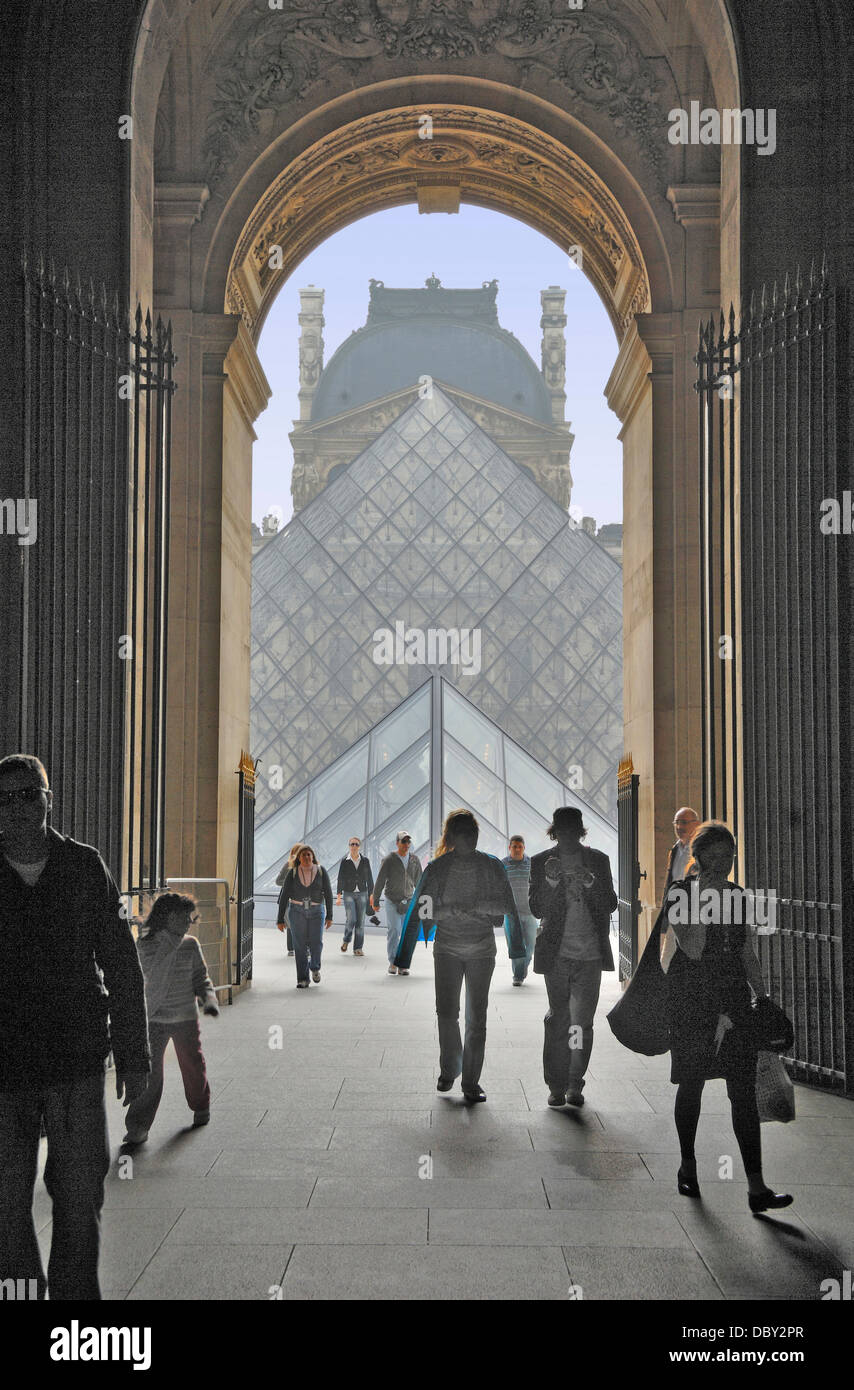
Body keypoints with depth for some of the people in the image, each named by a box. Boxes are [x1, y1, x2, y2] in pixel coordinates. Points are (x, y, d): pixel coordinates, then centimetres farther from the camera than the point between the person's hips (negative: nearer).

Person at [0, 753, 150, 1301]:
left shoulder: (86, 868, 2)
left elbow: (123, 968, 6)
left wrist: (134, 1056, 4)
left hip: (78, 1068, 0)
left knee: (80, 1199, 7)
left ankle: (76, 1294, 23)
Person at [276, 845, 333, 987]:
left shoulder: (321, 871, -3)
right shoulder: (292, 873, -4)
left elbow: (328, 893, 1)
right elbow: (284, 896, -1)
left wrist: (329, 916, -3)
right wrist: (280, 919, -3)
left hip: (316, 911, 0)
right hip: (297, 911, 0)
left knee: (316, 942, -7)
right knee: (300, 945, -4)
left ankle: (314, 968, 23)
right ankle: (302, 979, 3)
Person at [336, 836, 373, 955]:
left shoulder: (365, 861, 4)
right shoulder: (344, 861, 0)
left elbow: (369, 879, 9)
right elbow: (340, 879, 0)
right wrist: (339, 895, -6)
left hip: (362, 893, 2)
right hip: (349, 893, -2)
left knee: (360, 921, 0)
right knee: (351, 919, -12)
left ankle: (358, 948, 7)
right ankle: (346, 940, 15)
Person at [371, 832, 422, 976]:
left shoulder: (415, 859, 7)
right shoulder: (389, 860, -5)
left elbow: (418, 881, 15)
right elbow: (380, 881, -2)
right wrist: (375, 901, 0)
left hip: (409, 902, 3)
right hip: (392, 901, -3)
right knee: (394, 930, -9)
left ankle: (403, 965, 8)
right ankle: (393, 962, 6)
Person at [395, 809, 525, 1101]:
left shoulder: (492, 866, -2)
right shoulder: (437, 868, -3)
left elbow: (506, 907, -5)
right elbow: (422, 911, -4)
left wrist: (474, 905, -19)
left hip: (482, 949, 0)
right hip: (447, 948, 0)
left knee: (476, 1017, 0)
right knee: (446, 1012, -9)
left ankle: (471, 1082, 9)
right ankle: (449, 1069, 14)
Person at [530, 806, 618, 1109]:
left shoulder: (598, 861, 7)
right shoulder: (541, 863, 3)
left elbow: (610, 904, 4)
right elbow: (536, 909, -1)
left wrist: (591, 884, -14)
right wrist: (551, 881, -17)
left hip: (590, 954, 1)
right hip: (557, 954, -1)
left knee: (583, 1021, 1)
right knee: (558, 1020, -1)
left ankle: (575, 1085, 10)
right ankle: (556, 1086, 7)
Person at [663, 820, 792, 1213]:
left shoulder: (736, 894, 10)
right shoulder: (681, 893, -7)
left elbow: (746, 951, 17)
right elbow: (692, 949, -18)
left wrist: (763, 997, 13)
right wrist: (705, 903, -21)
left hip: (733, 999, 4)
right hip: (690, 1000, -4)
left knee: (744, 1091, -4)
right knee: (691, 1085, 8)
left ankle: (757, 1188, -6)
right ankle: (688, 1166, 29)